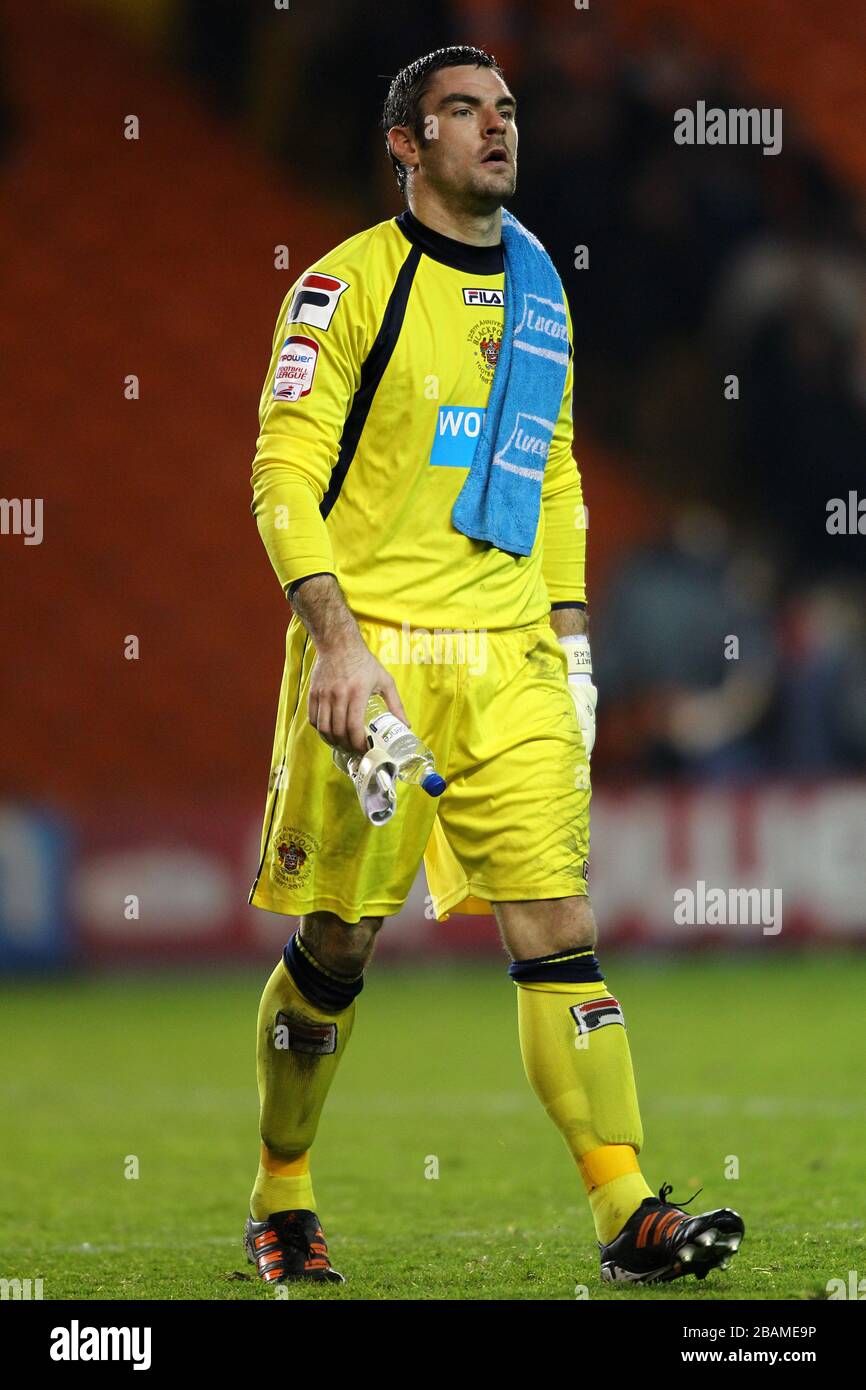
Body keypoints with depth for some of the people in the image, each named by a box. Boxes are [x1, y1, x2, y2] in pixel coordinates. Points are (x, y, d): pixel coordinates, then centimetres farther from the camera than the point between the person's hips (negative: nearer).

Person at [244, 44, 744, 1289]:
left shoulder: (538, 292, 16)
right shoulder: (351, 284, -3)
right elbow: (285, 471, -9)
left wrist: (570, 636, 16)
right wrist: (335, 635, -19)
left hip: (511, 659, 4)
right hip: (375, 652, -4)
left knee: (558, 928, -7)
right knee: (337, 942, 2)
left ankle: (627, 1212, -15)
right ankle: (281, 1199, 21)